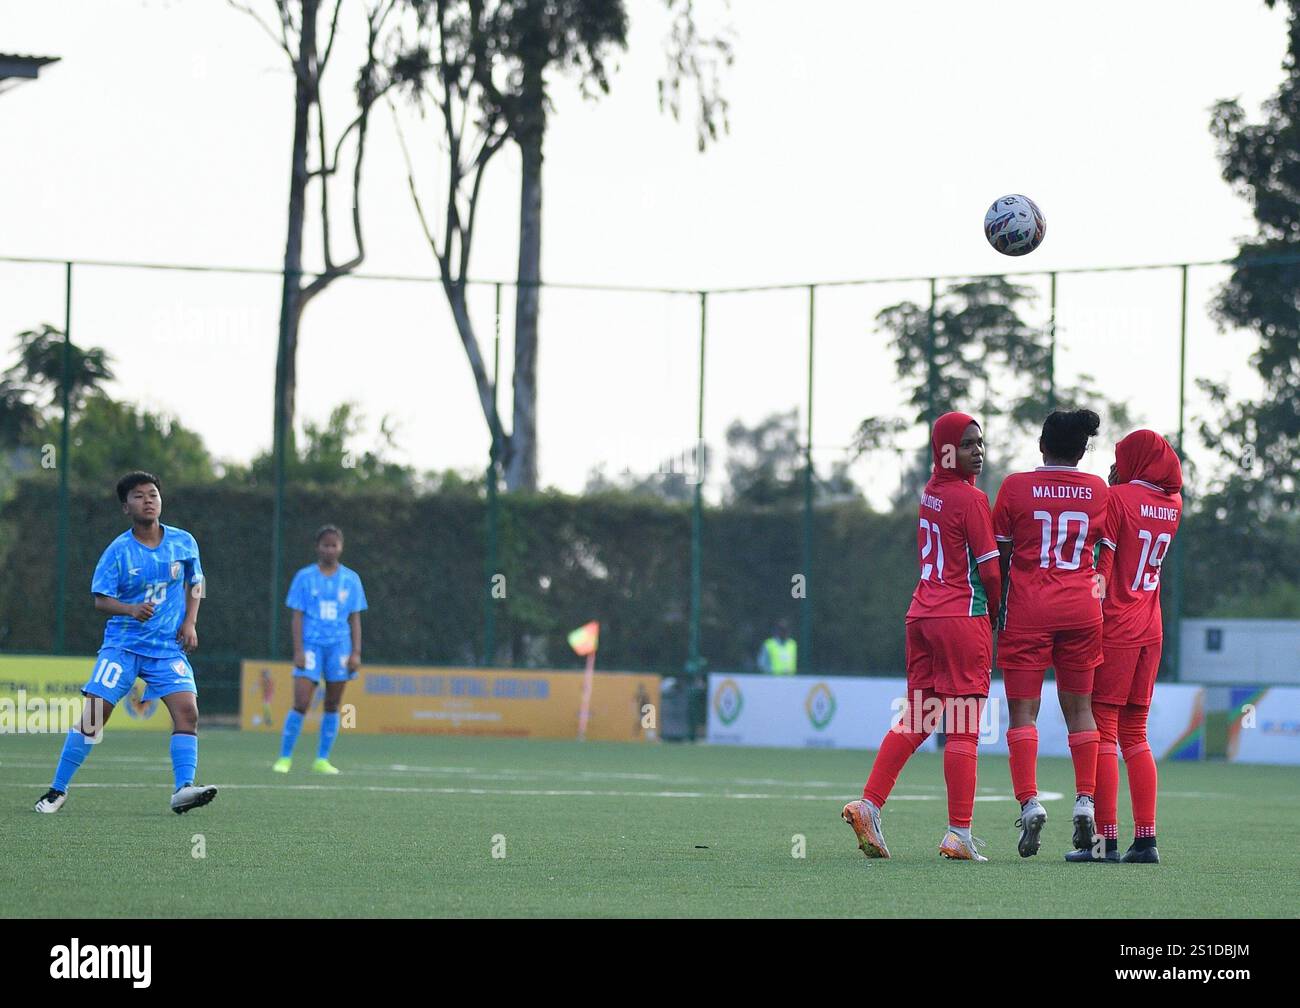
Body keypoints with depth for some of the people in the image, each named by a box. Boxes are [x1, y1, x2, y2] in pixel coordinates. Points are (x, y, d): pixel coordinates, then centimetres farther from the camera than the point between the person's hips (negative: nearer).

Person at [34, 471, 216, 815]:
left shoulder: (184, 542, 2)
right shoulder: (118, 551, -7)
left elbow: (194, 583, 16)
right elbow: (101, 599, -7)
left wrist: (190, 622, 1)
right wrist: (131, 610, -26)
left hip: (169, 646, 2)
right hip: (123, 642, -2)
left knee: (187, 710, -18)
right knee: (94, 713, -7)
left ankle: (183, 790, -20)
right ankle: (58, 790, 5)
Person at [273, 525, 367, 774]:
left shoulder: (351, 579, 9)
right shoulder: (305, 577, 3)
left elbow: (354, 619, 11)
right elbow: (298, 616, 1)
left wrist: (356, 653, 3)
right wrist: (298, 651, -7)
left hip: (339, 646, 3)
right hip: (311, 644, -3)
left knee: (333, 705, 4)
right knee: (300, 704, -11)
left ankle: (322, 760, 11)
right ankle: (284, 758, -4)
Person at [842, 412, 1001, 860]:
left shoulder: (930, 492, 11)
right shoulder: (971, 499, -11)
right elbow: (990, 571, -11)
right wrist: (998, 615, 7)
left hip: (922, 613, 7)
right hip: (963, 617, -7)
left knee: (916, 720, 13)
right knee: (964, 729, -3)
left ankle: (869, 803, 3)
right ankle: (958, 833, -3)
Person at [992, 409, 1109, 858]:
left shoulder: (1016, 486, -3)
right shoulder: (1098, 490, 4)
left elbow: (999, 557, 1)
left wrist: (995, 611, 9)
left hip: (1028, 609, -2)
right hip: (1081, 609, 2)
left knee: (1023, 711, -1)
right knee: (1079, 708, 12)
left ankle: (1029, 801, -15)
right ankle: (1085, 801, 6)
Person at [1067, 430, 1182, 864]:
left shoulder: (1117, 498, -9)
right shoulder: (1173, 505, 10)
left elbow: (1100, 567, -13)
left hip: (1113, 629, -7)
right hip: (1151, 631, 7)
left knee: (1102, 732, -6)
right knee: (1135, 736, 11)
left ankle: (1106, 839, -11)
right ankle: (1146, 839, 5)